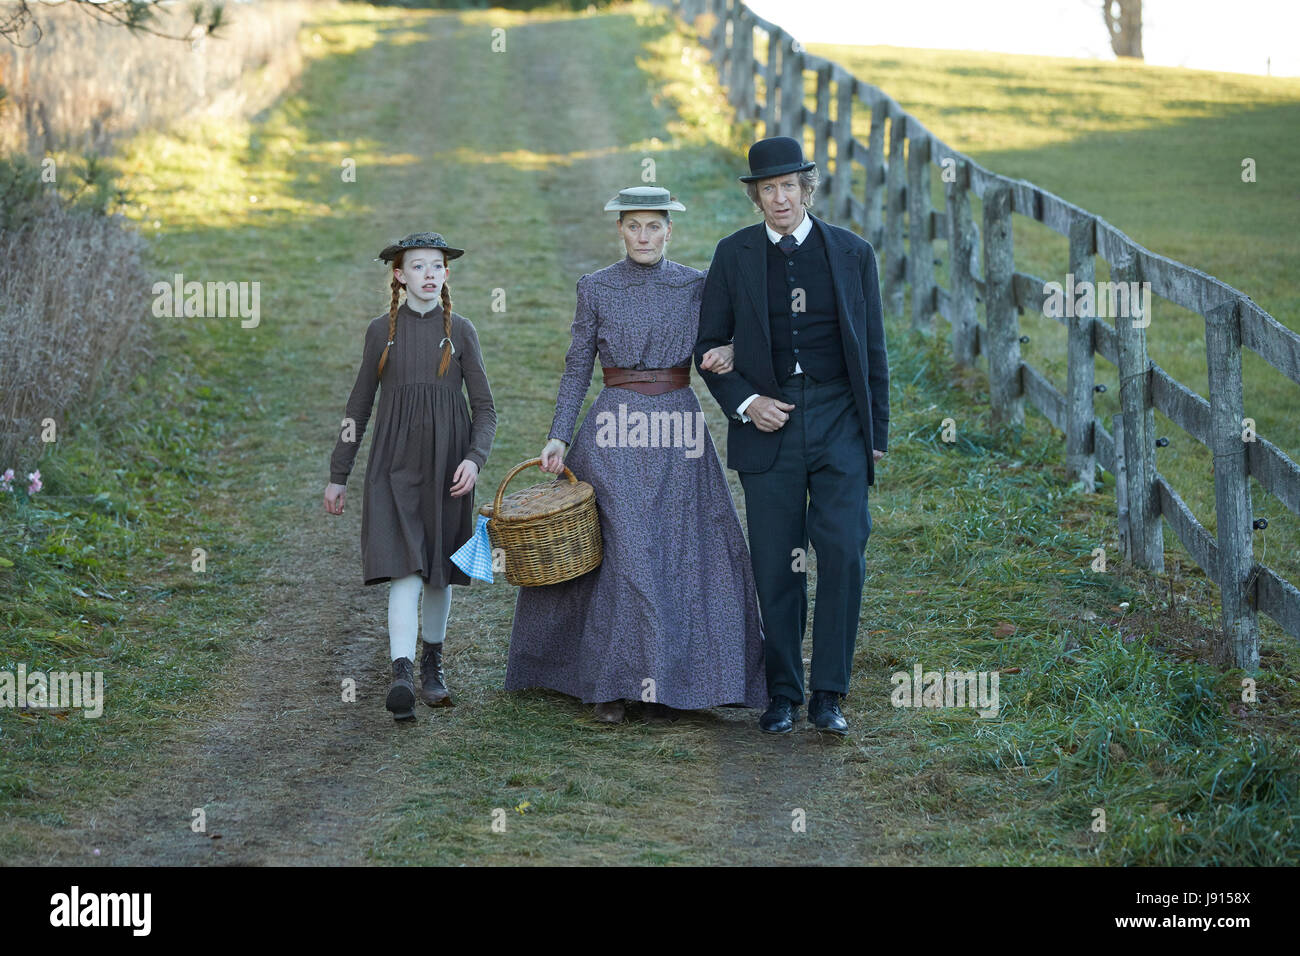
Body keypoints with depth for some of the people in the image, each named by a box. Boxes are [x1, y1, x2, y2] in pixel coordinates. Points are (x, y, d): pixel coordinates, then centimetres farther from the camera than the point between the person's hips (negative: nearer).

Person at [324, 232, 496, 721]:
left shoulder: (460, 331, 3)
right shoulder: (382, 330, 4)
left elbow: (485, 407, 3)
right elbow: (359, 405, 11)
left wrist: (475, 459, -14)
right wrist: (338, 475, 10)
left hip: (446, 461, 1)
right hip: (396, 462, -1)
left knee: (439, 569, 11)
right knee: (405, 568, -14)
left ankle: (432, 663, 30)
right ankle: (401, 675, -23)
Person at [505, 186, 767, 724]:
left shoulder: (697, 286, 6)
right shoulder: (595, 288, 3)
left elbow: (717, 346, 12)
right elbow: (577, 368, 5)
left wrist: (728, 354, -12)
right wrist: (558, 437, -2)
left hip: (677, 435, 2)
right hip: (614, 436, -2)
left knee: (678, 553, -1)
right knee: (624, 551, -9)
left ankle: (665, 687, 8)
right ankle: (610, 684, 1)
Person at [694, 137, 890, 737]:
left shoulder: (852, 253, 5)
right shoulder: (734, 255, 4)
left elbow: (873, 350, 9)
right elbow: (708, 344, 9)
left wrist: (876, 434, 6)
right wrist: (744, 402, -6)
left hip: (839, 421, 0)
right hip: (768, 423, 0)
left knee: (843, 554, -10)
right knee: (776, 567, 3)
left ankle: (829, 693, -1)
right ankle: (783, 693, 14)